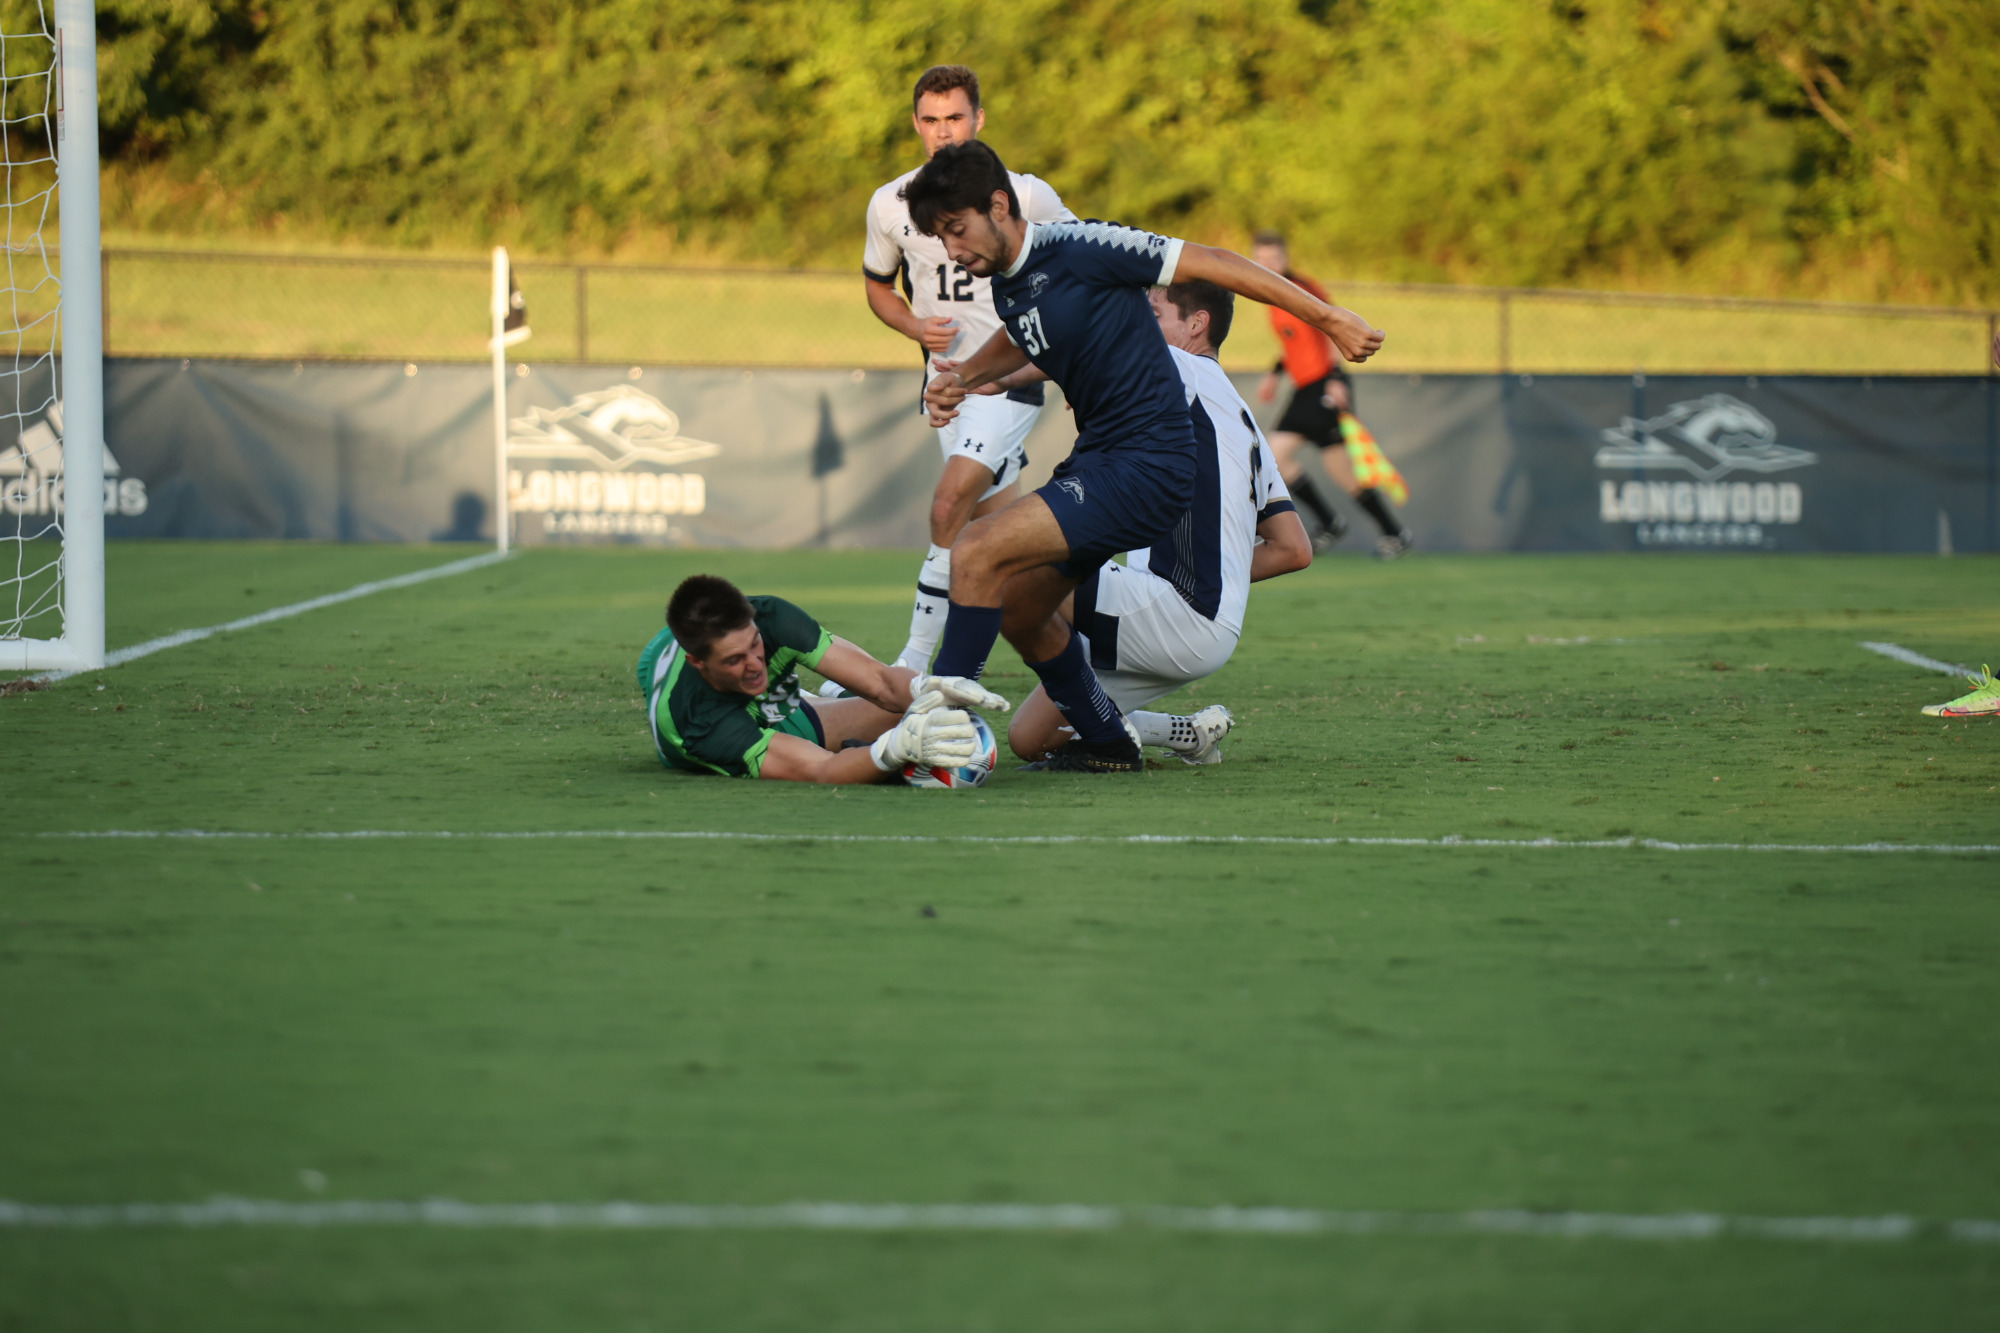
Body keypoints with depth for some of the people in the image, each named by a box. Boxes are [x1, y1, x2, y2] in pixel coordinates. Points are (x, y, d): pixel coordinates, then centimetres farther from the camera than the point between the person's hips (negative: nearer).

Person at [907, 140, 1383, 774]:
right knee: (1018, 609, 14)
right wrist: (960, 377, 13)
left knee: (978, 551, -20)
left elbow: (1208, 263, -12)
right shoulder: (1006, 286, 9)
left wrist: (1328, 318, -9)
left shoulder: (1080, 248, -17)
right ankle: (1107, 744, 30)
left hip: (1147, 465, -9)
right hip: (1096, 459, 9)